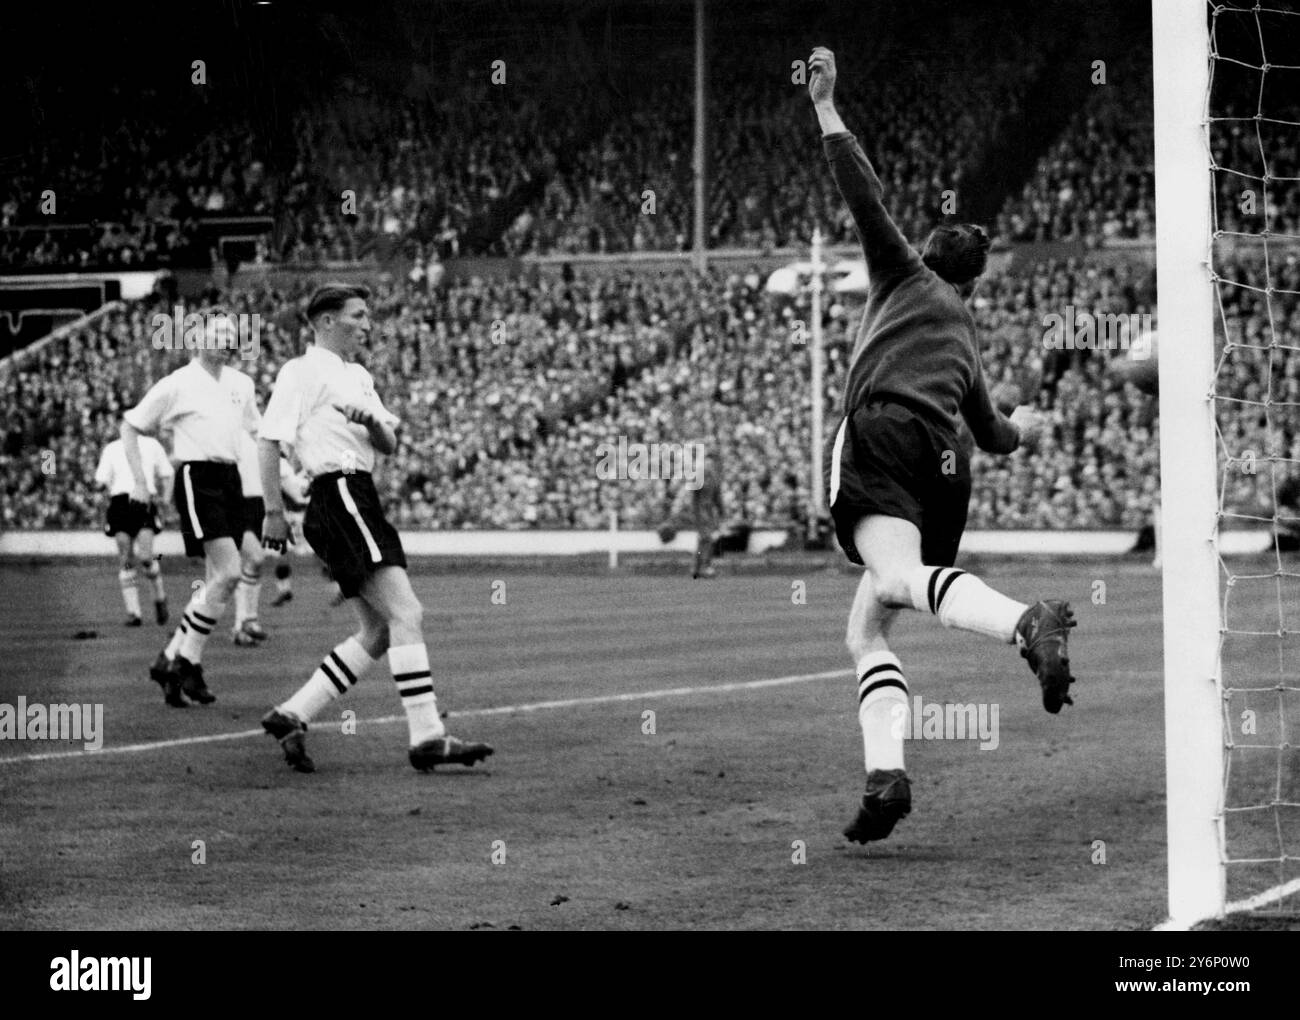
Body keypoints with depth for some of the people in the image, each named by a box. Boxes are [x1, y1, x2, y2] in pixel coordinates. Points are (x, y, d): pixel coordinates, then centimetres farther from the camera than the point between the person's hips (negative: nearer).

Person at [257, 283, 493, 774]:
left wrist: (373, 422, -2)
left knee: (377, 632, 8)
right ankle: (427, 737, -17)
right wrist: (273, 511, -12)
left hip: (359, 502, 10)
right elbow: (268, 441, -9)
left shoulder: (359, 376, 23)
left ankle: (292, 715, 11)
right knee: (406, 614, -15)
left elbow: (389, 445, 20)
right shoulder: (303, 372, -4)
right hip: (339, 496, -10)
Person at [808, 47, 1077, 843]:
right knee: (866, 630, 13)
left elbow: (864, 193, 7)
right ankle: (886, 771, -8)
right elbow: (995, 435, 45)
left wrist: (826, 108, 10)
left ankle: (1027, 623, -59)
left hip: (884, 435, -6)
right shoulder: (967, 339, 33)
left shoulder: (907, 277, 20)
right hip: (946, 466, 6)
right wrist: (1023, 427, 68)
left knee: (897, 576, -33)